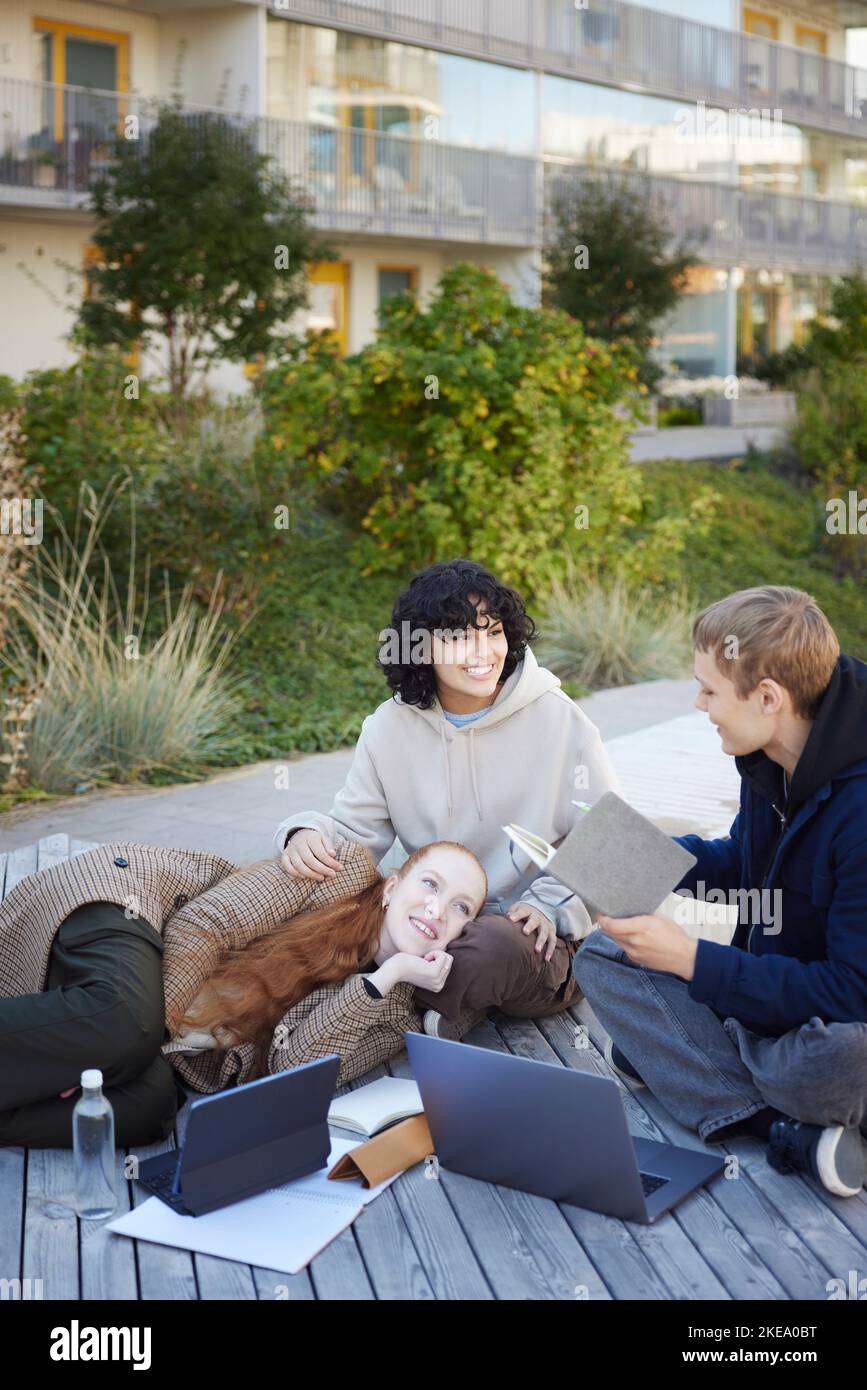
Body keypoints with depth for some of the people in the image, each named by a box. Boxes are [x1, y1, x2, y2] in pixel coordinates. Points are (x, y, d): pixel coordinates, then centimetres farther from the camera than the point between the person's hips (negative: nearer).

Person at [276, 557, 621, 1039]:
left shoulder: (556, 718, -6)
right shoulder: (390, 728, 2)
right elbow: (354, 831, 5)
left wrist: (554, 904, -16)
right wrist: (308, 834, -18)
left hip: (537, 944, -2)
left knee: (493, 945, -37)